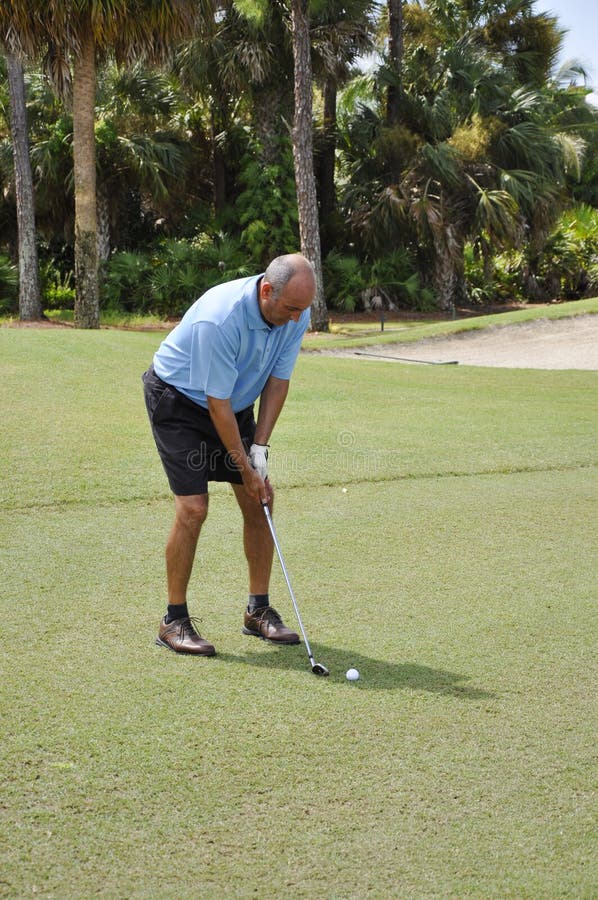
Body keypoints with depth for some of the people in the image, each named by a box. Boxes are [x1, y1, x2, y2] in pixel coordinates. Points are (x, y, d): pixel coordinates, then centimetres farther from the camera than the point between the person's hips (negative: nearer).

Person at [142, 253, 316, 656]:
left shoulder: (296, 313, -15)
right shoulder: (220, 319, -37)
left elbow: (277, 380, -4)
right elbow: (217, 403, -29)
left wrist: (260, 447, -11)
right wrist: (246, 470, -22)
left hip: (236, 401, 7)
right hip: (178, 398, -7)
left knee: (258, 503, 2)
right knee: (193, 508, -15)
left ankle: (259, 609, 13)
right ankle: (174, 621, -5)